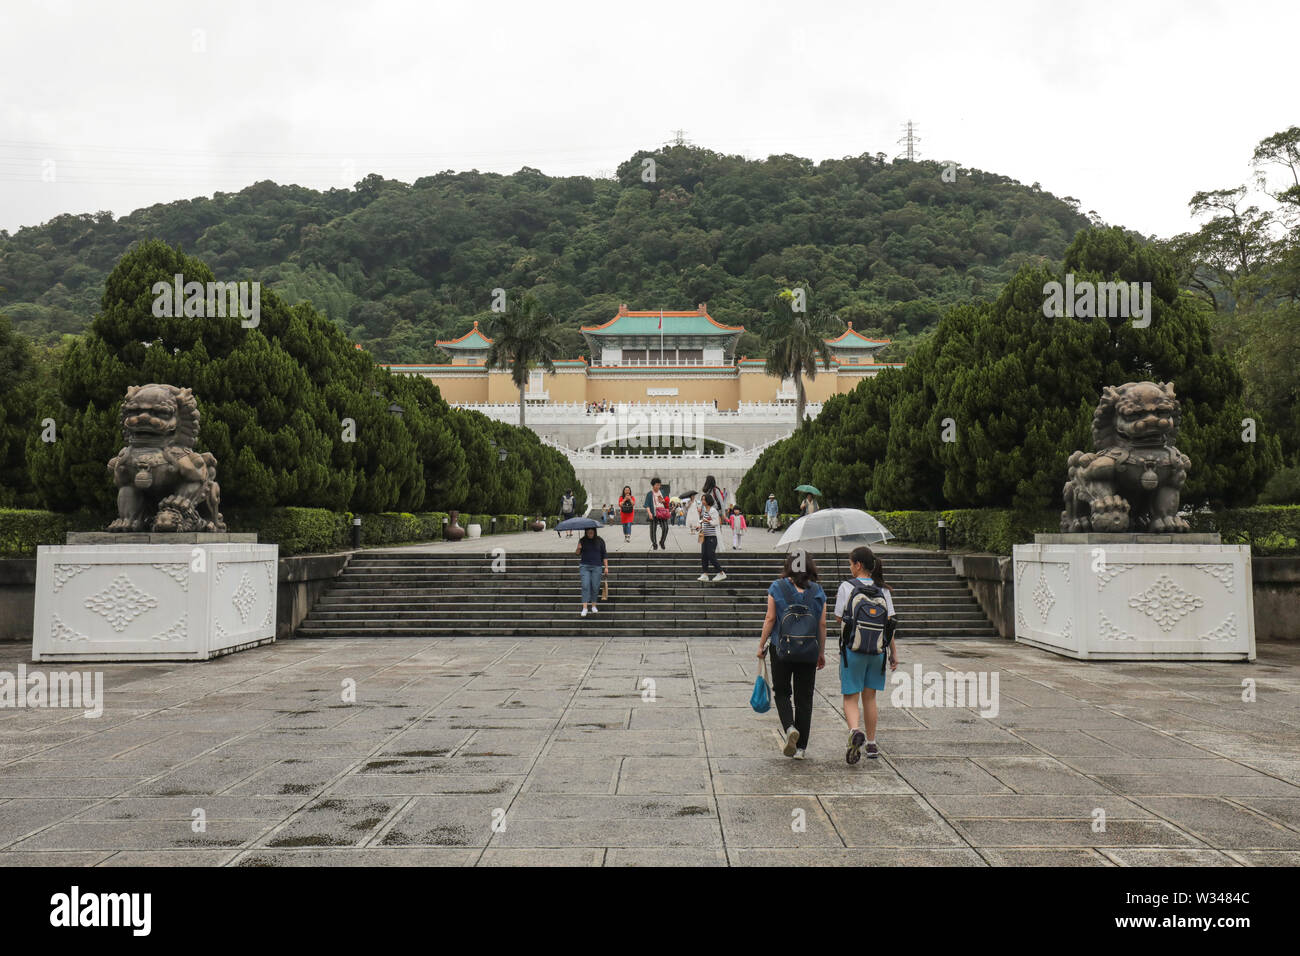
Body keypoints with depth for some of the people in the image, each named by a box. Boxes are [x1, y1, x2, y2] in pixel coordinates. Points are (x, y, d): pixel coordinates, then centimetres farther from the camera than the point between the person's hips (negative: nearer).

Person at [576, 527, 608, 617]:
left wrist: (606, 567, 1)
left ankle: (594, 606, 17)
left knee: (595, 587, 1)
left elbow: (604, 554, 6)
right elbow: (578, 554, 7)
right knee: (585, 586, -10)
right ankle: (584, 608, -12)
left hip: (597, 566, 0)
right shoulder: (582, 540, 3)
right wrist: (578, 549, -15)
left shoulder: (600, 541, 1)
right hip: (585, 566, 0)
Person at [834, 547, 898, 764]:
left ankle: (855, 731, -26)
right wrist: (894, 652, 5)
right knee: (869, 697, 15)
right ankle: (871, 744, 21)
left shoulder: (847, 587, -7)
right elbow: (889, 623, 2)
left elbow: (839, 619, -2)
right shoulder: (883, 589, 4)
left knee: (850, 697, 1)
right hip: (877, 649, 4)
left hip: (852, 648, -4)